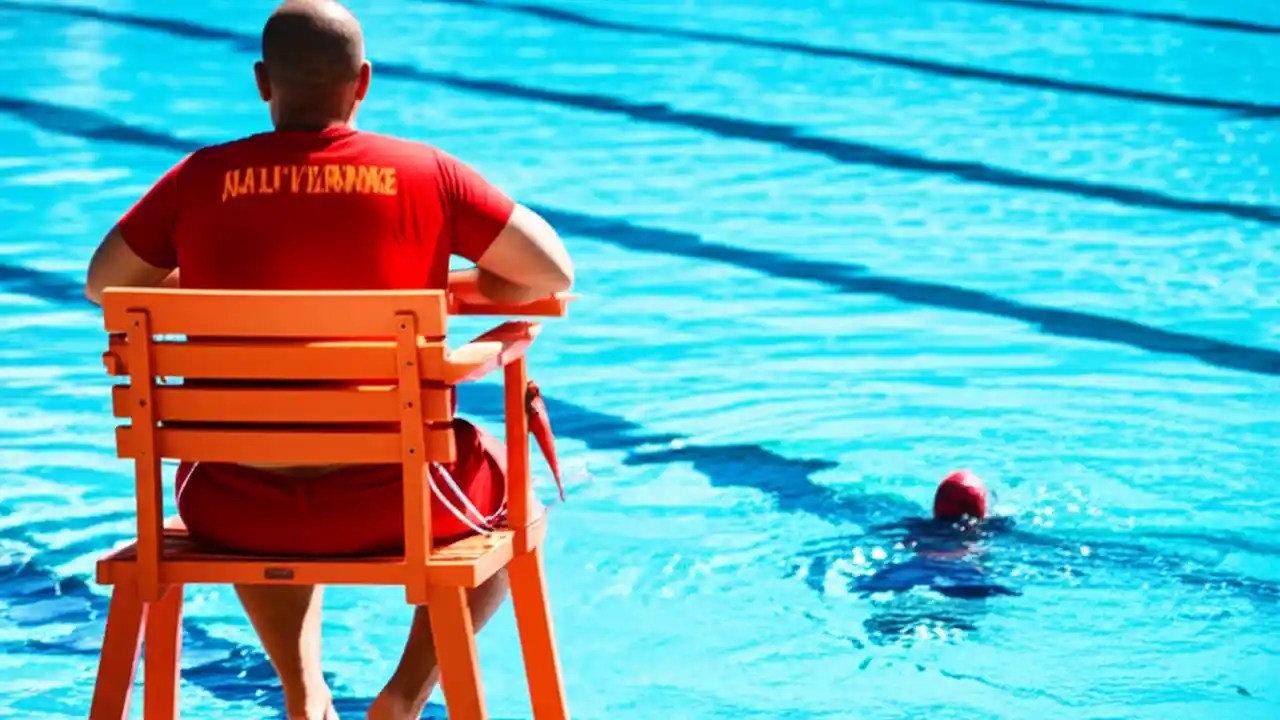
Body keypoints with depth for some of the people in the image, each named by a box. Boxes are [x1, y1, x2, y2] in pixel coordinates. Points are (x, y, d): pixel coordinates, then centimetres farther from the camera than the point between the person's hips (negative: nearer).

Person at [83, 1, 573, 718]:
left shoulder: (203, 179, -3)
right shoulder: (427, 174, -6)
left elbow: (104, 284, 12)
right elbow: (554, 273, -1)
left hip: (238, 511, 2)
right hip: (389, 505, -2)